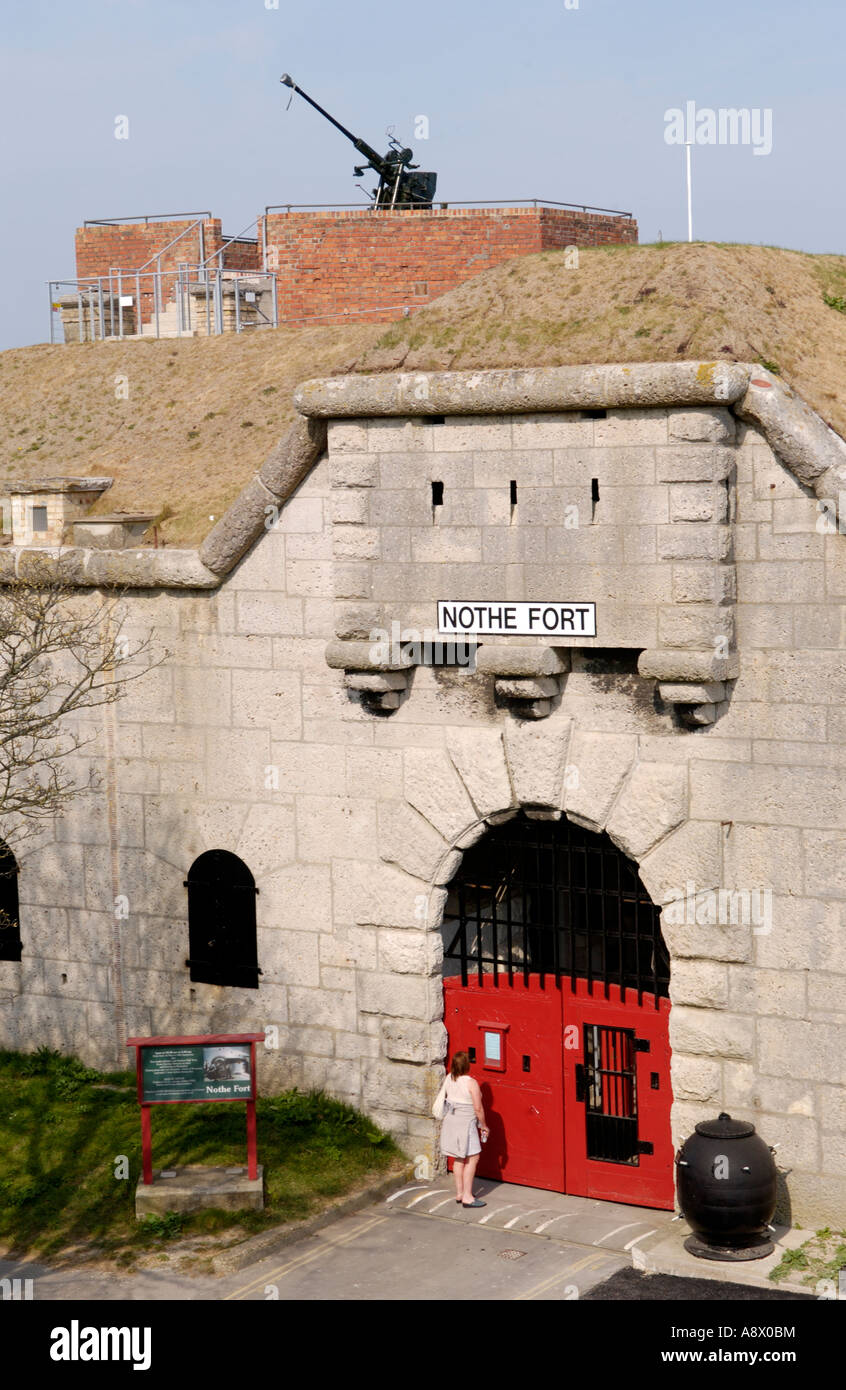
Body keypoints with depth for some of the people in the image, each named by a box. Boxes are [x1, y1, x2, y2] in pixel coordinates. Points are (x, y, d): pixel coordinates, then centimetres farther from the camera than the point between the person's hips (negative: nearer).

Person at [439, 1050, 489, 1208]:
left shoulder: (449, 1079, 1)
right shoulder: (471, 1083, -20)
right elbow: (478, 1108, -17)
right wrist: (484, 1125, -2)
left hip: (451, 1121, 7)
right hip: (465, 1124, -7)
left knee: (459, 1159, 16)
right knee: (472, 1158, 0)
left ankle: (459, 1193, 23)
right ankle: (467, 1197, -2)